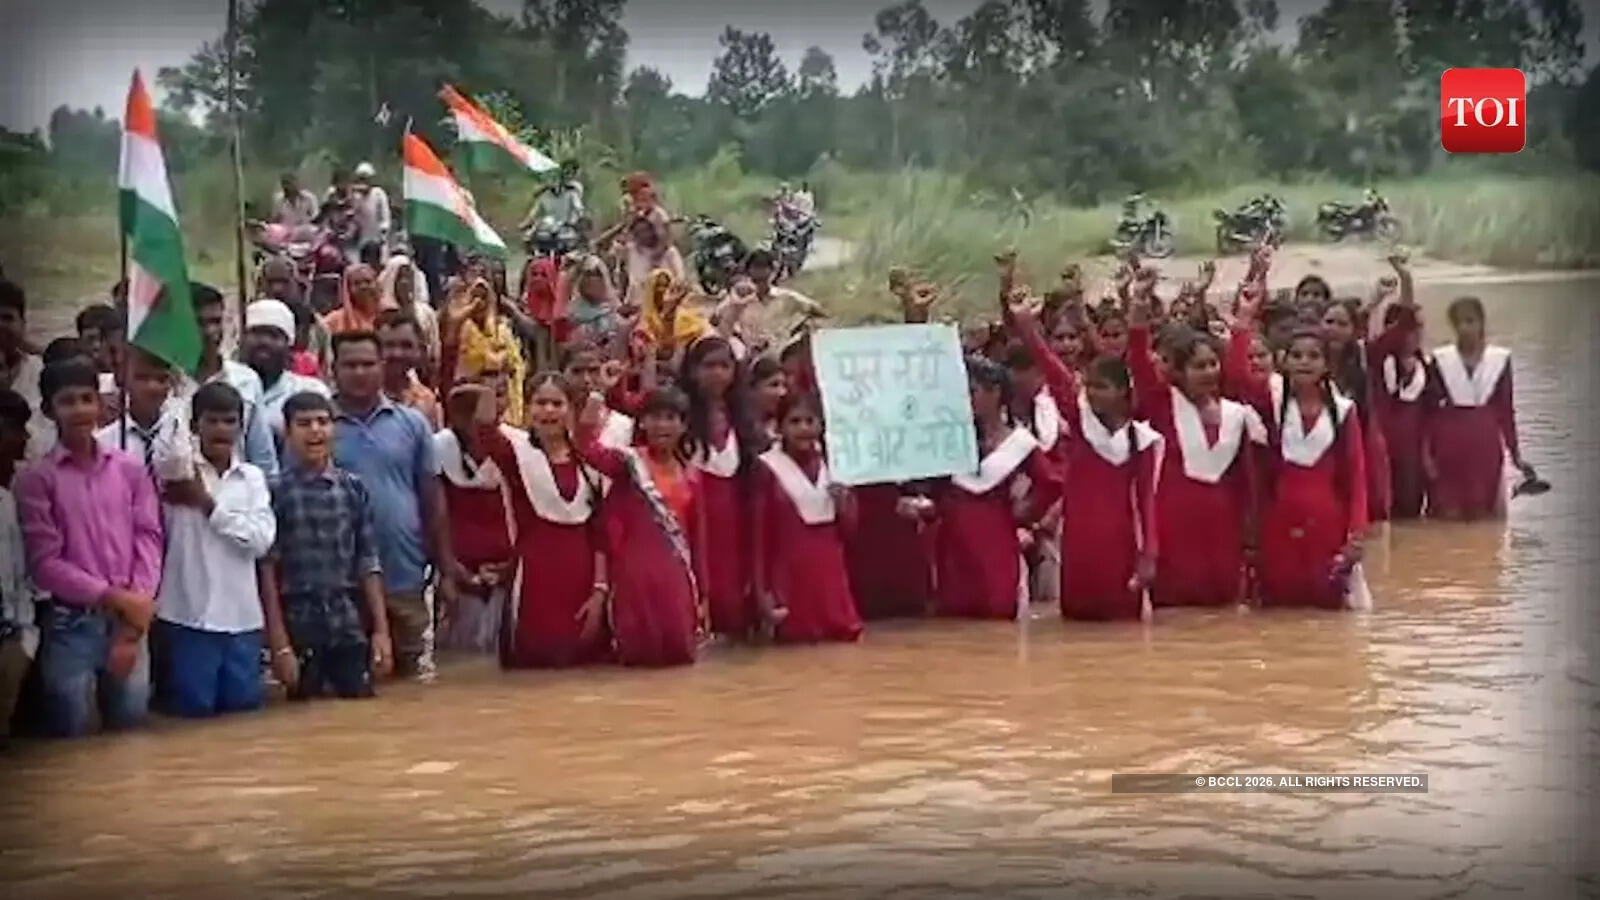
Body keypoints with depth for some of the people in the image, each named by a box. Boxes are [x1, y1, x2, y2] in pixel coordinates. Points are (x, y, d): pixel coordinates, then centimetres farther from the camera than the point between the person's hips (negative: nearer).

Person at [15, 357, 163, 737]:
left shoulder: (131, 470, 6)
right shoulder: (36, 479, -4)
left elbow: (149, 540, 2)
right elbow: (45, 563, -8)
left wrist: (135, 619, -7)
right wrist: (112, 596, -14)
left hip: (129, 624, 3)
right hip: (70, 625, -2)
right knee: (73, 737, 4)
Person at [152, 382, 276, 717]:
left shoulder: (252, 477, 9)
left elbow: (261, 540, -4)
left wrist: (207, 503, -9)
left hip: (241, 617, 3)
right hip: (189, 615, -3)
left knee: (244, 707, 10)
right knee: (193, 711, 2)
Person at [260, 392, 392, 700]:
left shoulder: (354, 487, 6)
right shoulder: (274, 490, -4)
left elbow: (369, 563, 8)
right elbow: (267, 570, -6)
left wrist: (381, 629, 3)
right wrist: (279, 642, -10)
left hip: (350, 626, 3)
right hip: (299, 626, -3)